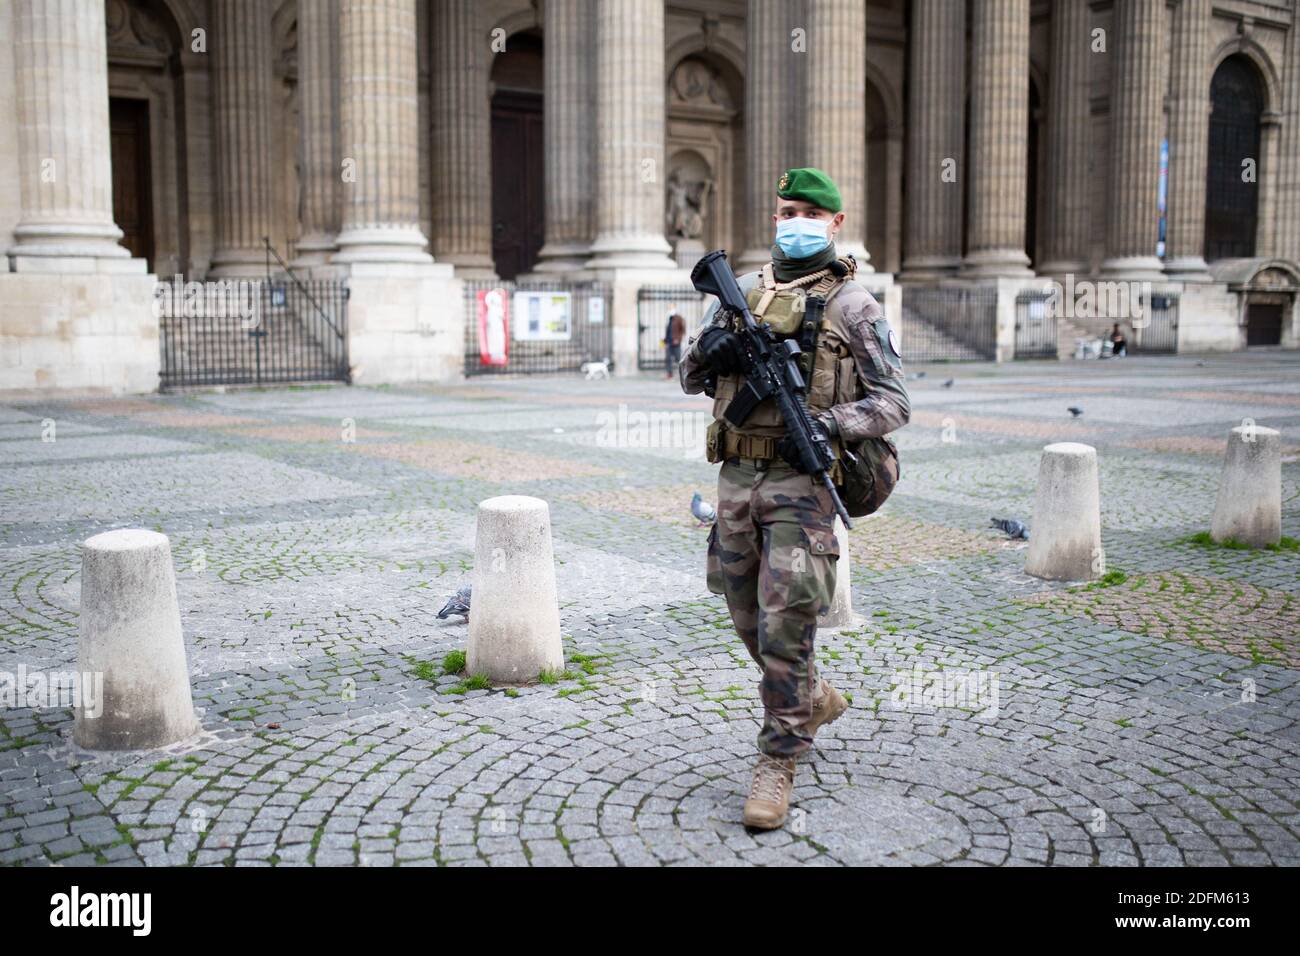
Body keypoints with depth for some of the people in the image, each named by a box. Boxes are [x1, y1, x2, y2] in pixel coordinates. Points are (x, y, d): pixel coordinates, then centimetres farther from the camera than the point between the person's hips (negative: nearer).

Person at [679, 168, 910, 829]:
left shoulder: (852, 305, -1)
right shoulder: (744, 292, 13)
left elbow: (892, 402, -3)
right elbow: (690, 378, 16)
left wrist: (831, 424, -20)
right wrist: (708, 350, -7)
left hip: (802, 481, -6)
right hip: (736, 477, 6)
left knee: (784, 625, -7)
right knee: (749, 620, 15)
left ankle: (778, 764, 5)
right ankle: (814, 699, 40)